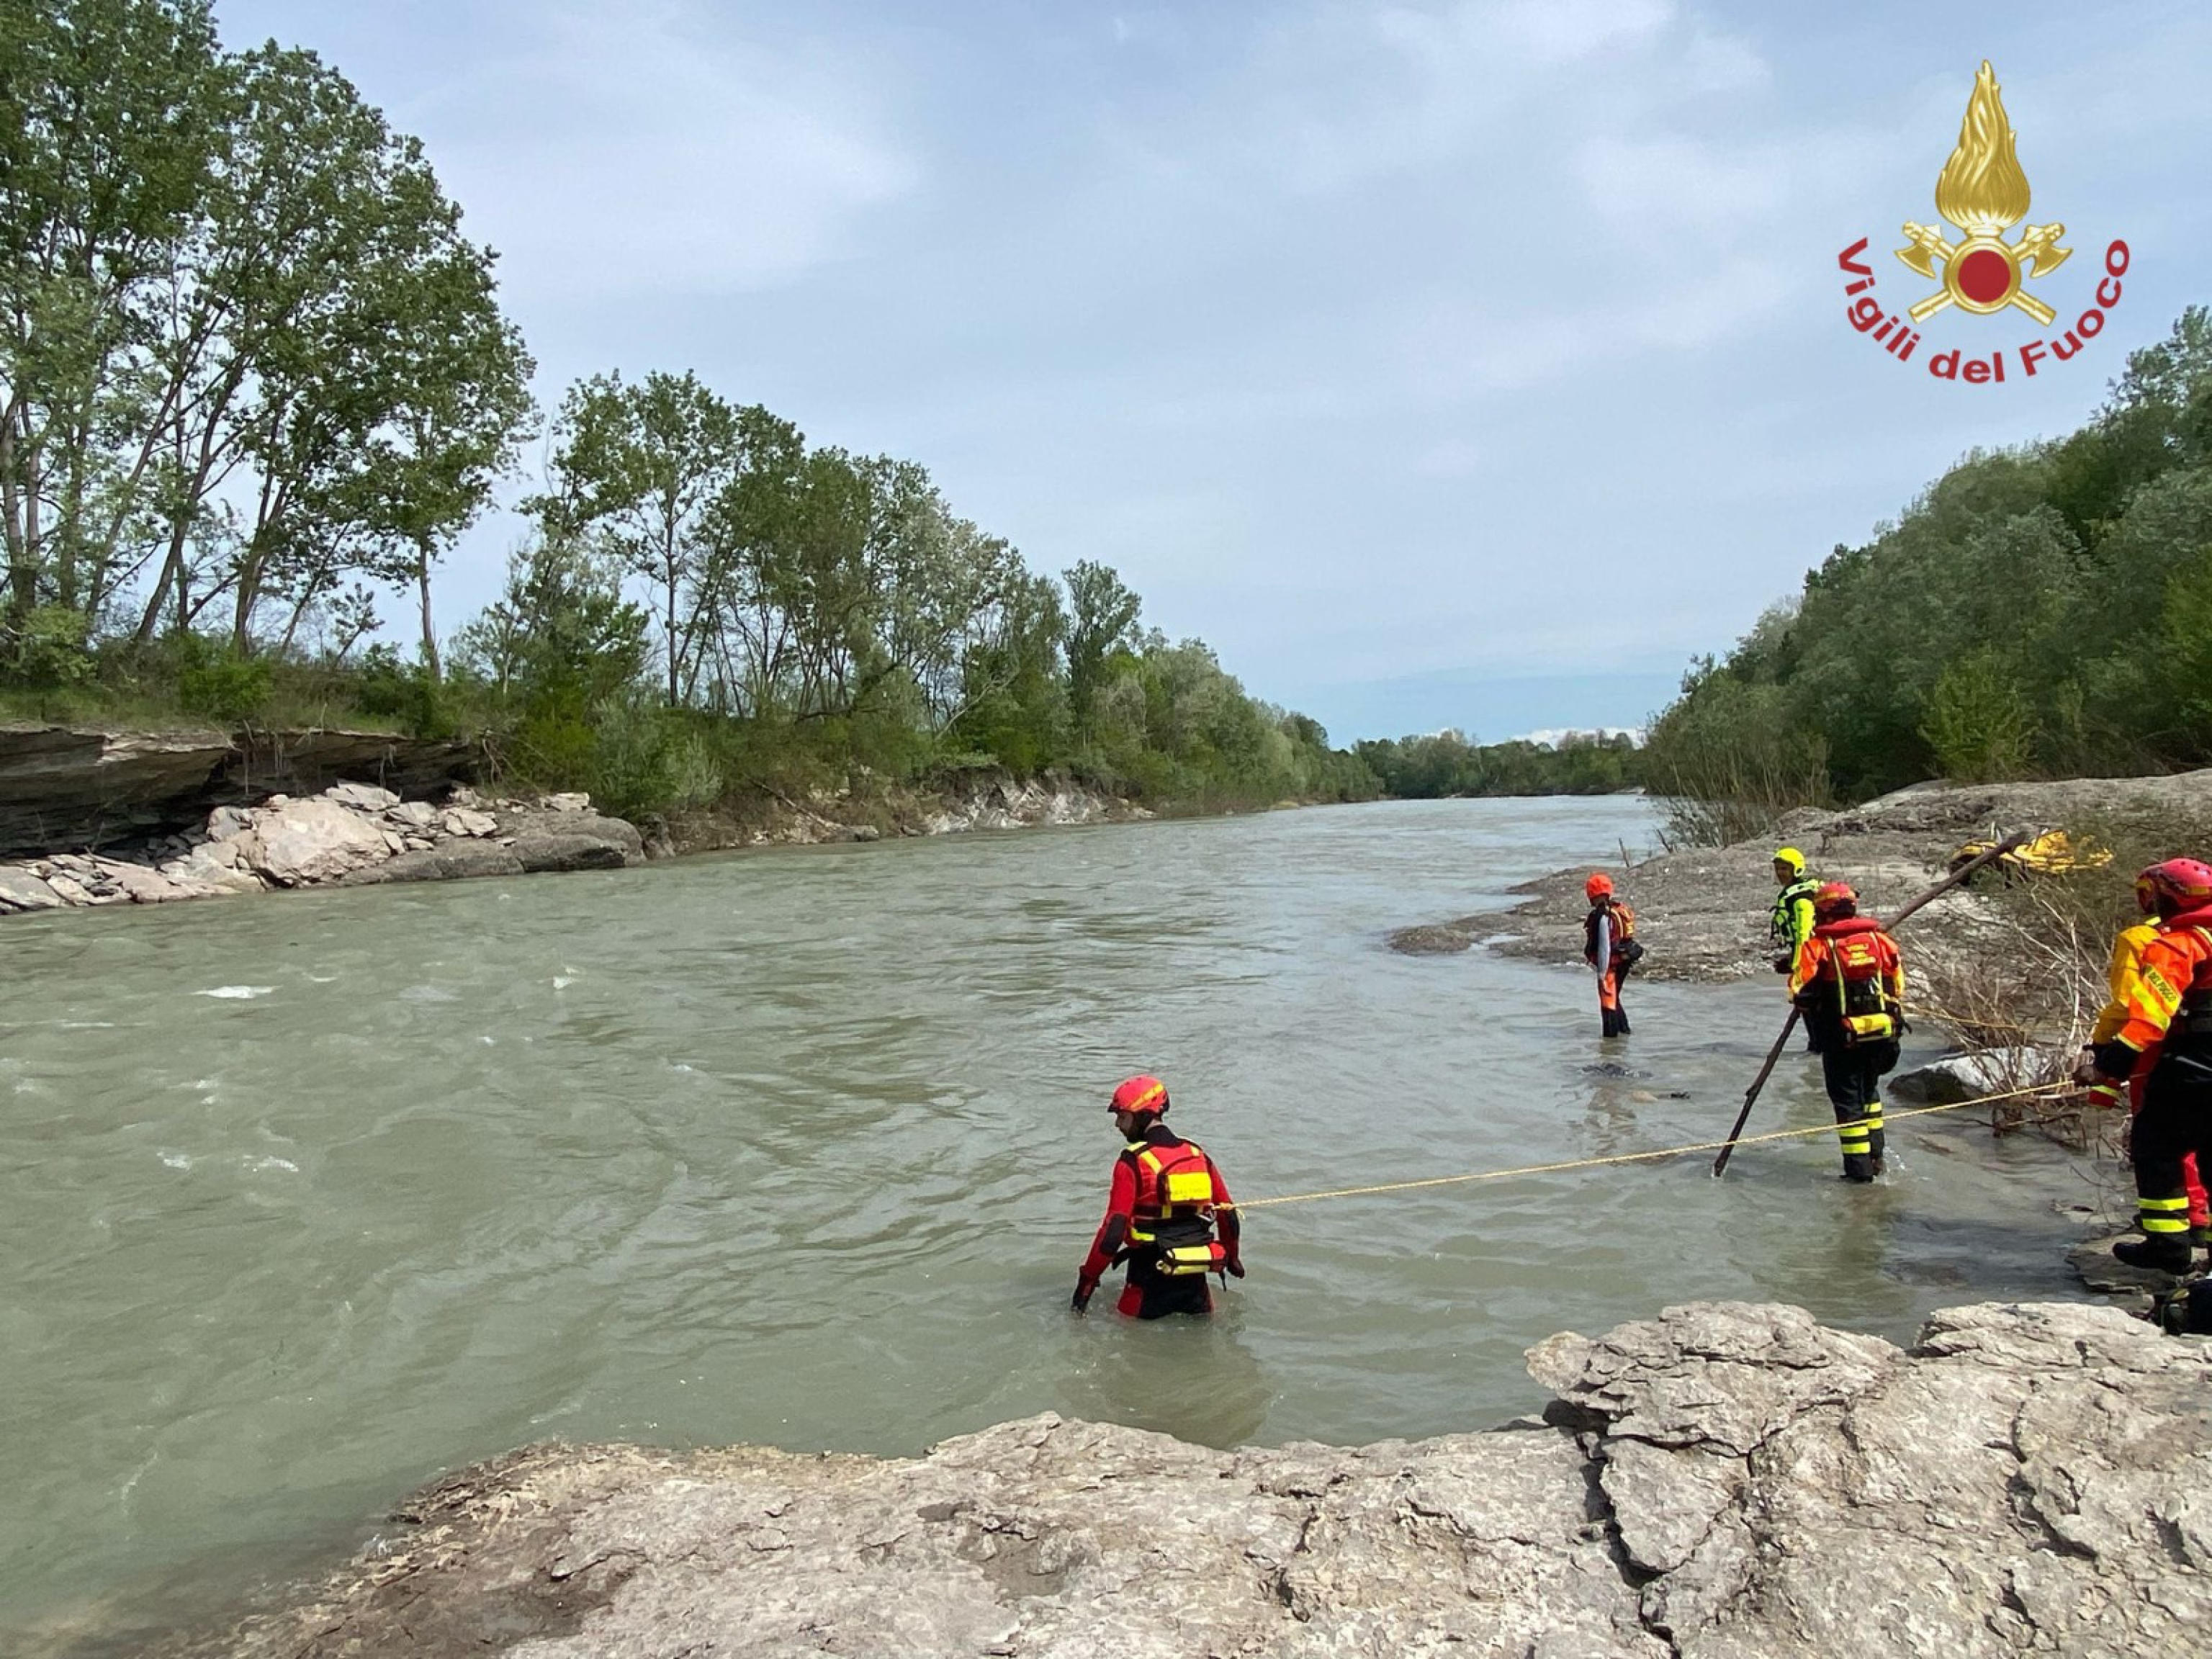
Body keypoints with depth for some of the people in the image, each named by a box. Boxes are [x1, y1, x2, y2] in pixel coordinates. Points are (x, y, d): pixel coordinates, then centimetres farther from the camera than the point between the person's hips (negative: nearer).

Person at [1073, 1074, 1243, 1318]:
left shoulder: (1132, 1161, -13)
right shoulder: (1197, 1153, 5)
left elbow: (1114, 1229, -18)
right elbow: (1228, 1214, 11)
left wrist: (1087, 1279, -10)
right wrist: (1233, 1257, 28)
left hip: (1152, 1278, -5)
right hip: (1195, 1278, 5)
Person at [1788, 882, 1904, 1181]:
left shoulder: (1817, 946, -10)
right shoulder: (1879, 938, 3)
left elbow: (1800, 992, -9)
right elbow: (1898, 985, 9)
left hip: (1842, 1036, -5)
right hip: (1883, 1033, 5)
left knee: (1847, 1100, 5)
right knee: (1869, 1091, 23)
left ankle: (1859, 1167, 5)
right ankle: (1875, 1156, 28)